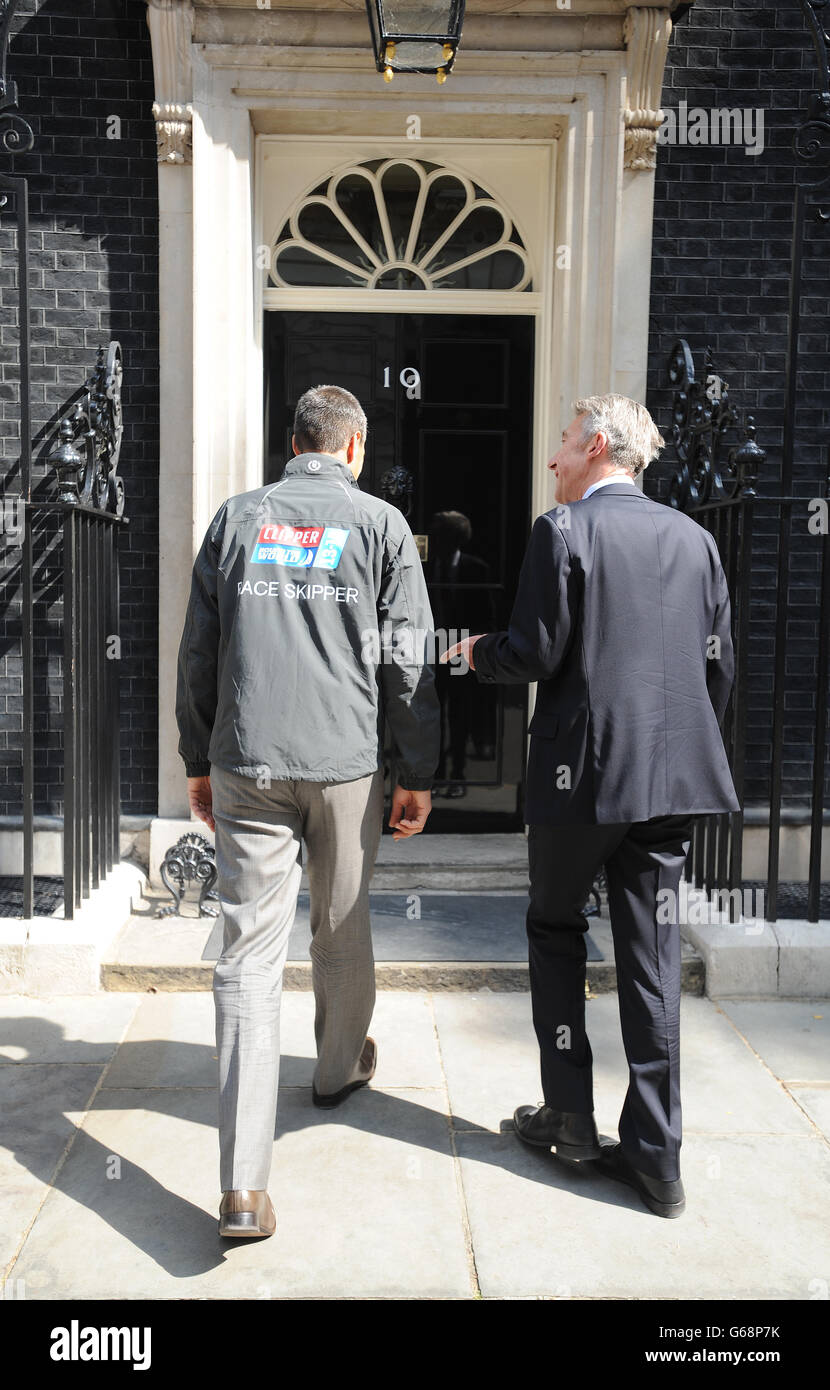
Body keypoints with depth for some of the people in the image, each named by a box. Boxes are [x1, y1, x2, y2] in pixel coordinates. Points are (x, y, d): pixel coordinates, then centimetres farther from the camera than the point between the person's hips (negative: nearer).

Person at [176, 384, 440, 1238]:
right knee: (341, 934, 19)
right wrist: (418, 774, 7)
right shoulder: (380, 523, 3)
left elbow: (198, 649, 10)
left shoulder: (236, 517, 9)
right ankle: (340, 1068, 44)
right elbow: (406, 662, 0)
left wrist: (198, 761, 17)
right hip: (345, 765, -1)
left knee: (249, 954, 0)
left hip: (245, 766, 1)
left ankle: (243, 1187, -2)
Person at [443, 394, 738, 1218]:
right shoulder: (692, 537, 9)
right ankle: (653, 1156, 16)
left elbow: (534, 655, -12)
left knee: (555, 929, 16)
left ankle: (570, 1116, 21)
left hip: (582, 770, -4)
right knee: (650, 955, 9)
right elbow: (718, 661, 9)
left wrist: (478, 651, 8)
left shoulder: (562, 530, -7)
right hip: (673, 775, 5)